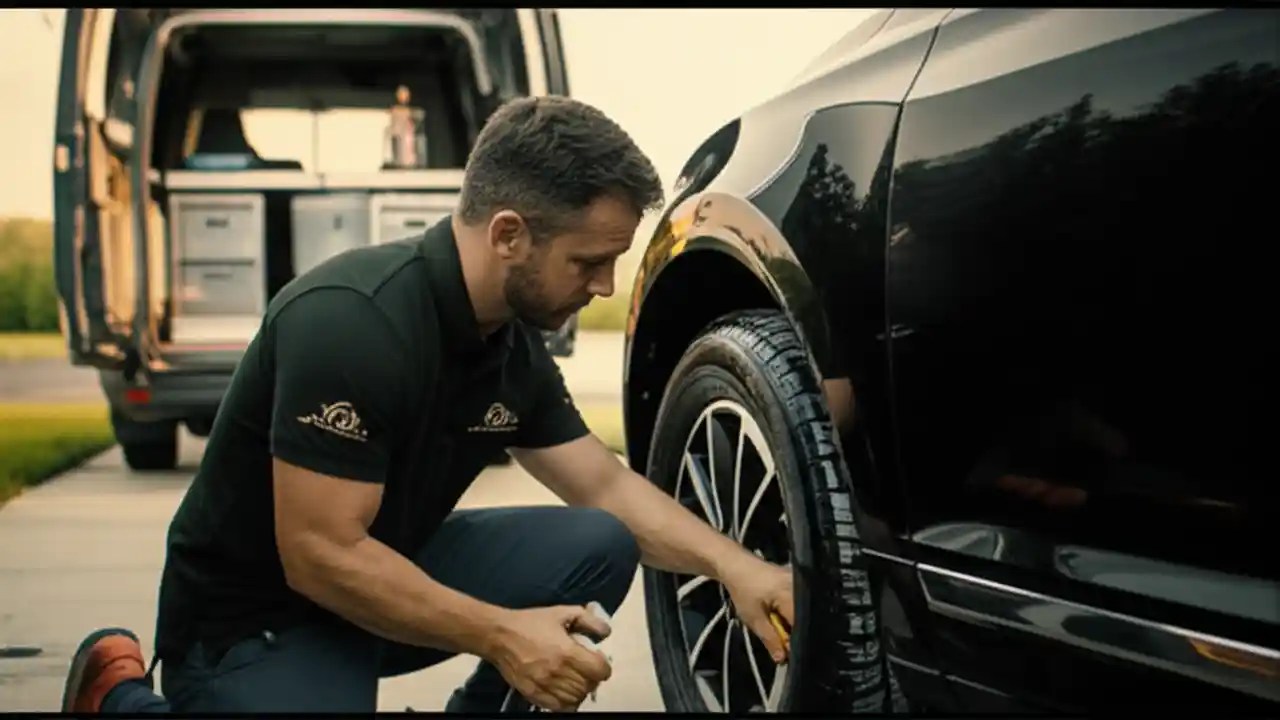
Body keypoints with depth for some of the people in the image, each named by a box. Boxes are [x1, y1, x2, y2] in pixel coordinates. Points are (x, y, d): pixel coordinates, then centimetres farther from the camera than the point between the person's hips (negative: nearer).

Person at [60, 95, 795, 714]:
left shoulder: (514, 341, -3)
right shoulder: (352, 321, -29)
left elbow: (609, 486, 7)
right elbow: (320, 555, -29)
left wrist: (734, 564, -7)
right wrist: (500, 635, -28)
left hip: (388, 569, 7)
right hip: (251, 615, -7)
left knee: (597, 547, -9)